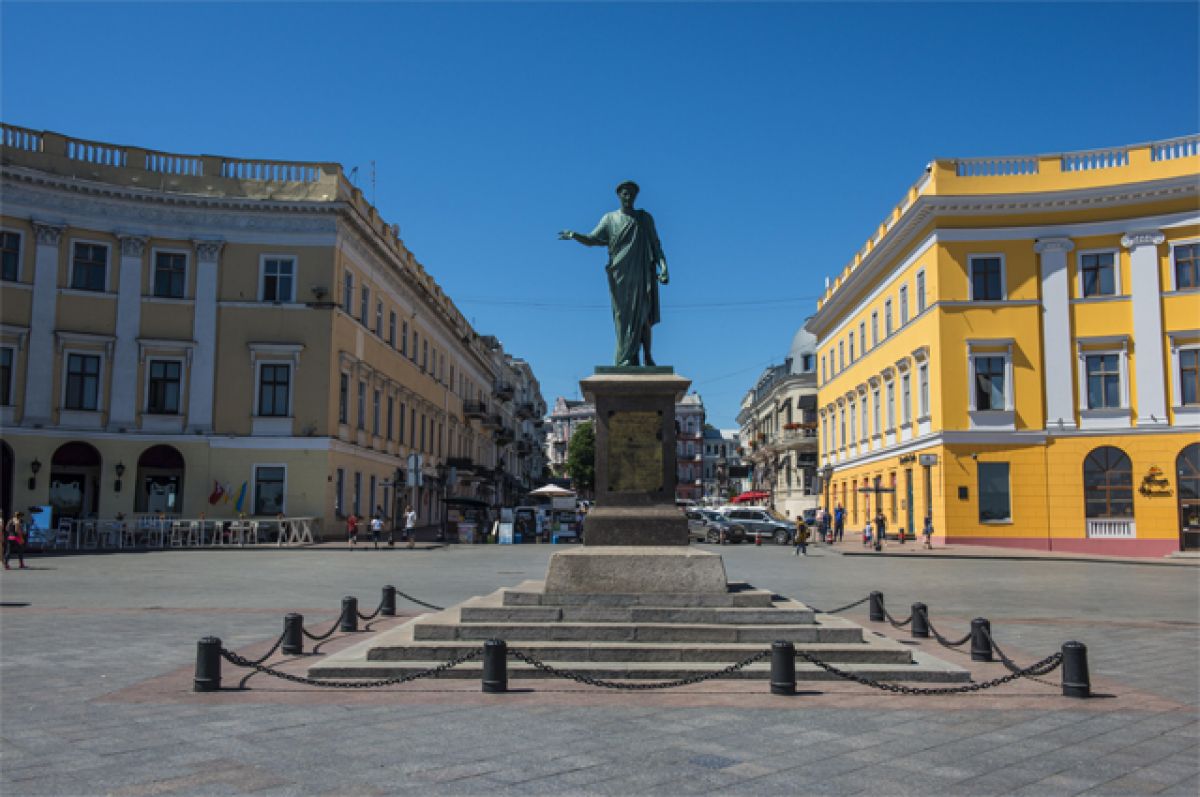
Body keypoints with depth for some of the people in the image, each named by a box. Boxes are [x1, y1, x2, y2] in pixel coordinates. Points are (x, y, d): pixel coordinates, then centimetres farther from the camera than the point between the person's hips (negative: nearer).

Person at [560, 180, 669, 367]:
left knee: (643, 316, -7)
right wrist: (574, 235, -16)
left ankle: (647, 357, 0)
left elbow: (656, 245, 10)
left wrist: (663, 268, -3)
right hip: (620, 275, 0)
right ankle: (630, 360, -2)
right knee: (623, 317, -4)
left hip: (642, 275, 0)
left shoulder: (645, 218, 13)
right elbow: (591, 240, 4)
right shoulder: (610, 219, 11)